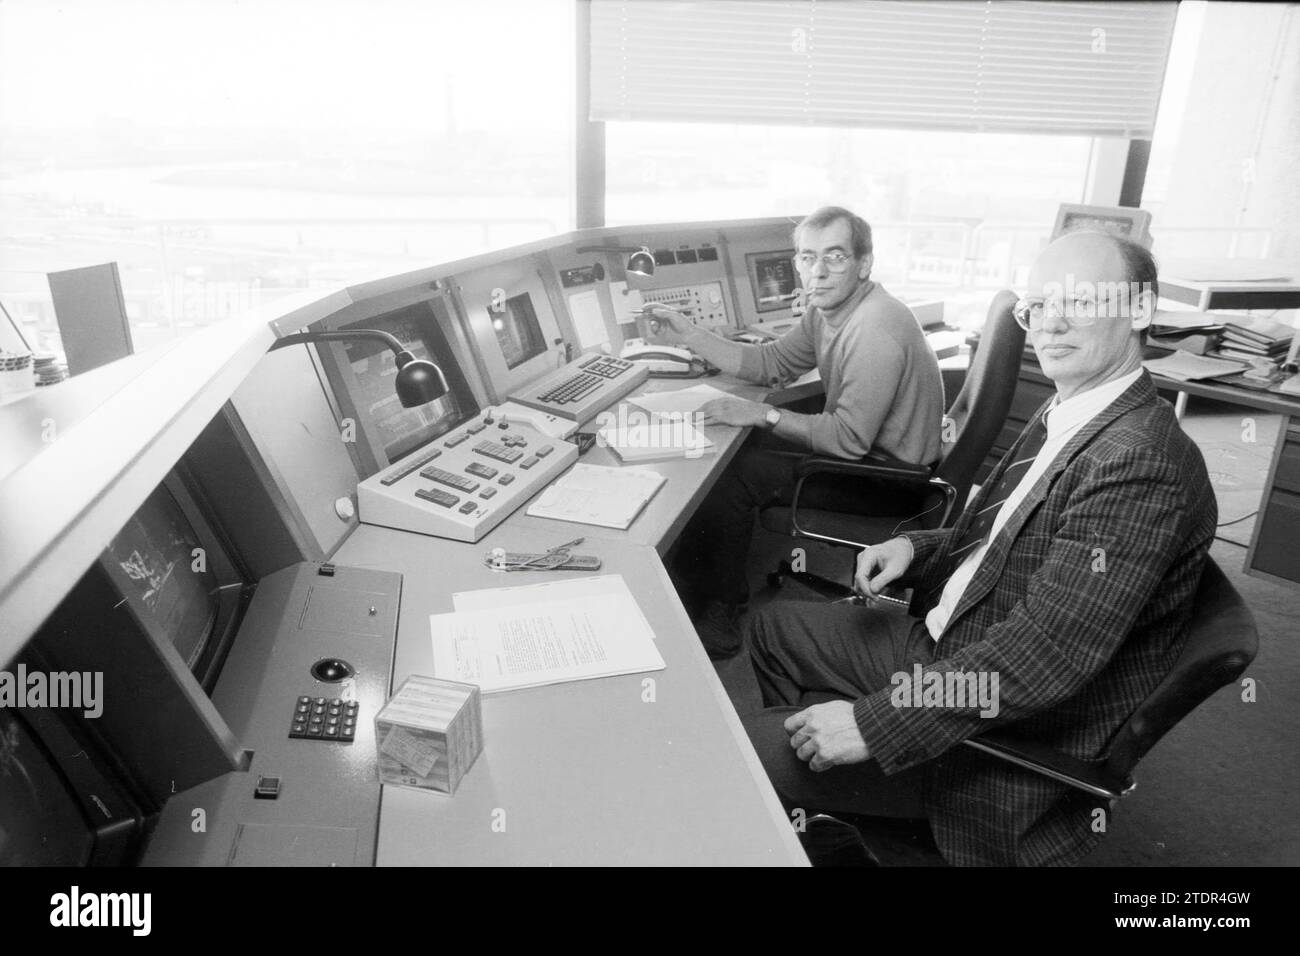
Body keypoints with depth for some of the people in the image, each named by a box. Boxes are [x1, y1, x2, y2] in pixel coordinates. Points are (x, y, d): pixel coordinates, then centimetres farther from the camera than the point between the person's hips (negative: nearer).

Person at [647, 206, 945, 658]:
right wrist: (690, 335, -2)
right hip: (860, 448, 10)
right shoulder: (827, 309, 3)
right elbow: (769, 362, 7)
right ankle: (693, 578, 19)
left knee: (731, 476, -14)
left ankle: (720, 615, 5)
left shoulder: (877, 330, -29)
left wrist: (764, 415, -25)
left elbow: (850, 439, -30)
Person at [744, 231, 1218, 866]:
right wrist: (914, 549, -2)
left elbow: (1045, 654, -30)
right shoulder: (1066, 417, 3)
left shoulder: (1142, 464, -27)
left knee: (741, 749, -12)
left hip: (1012, 740, -9)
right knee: (774, 630, 17)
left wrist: (871, 723, -28)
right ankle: (816, 810, 33)